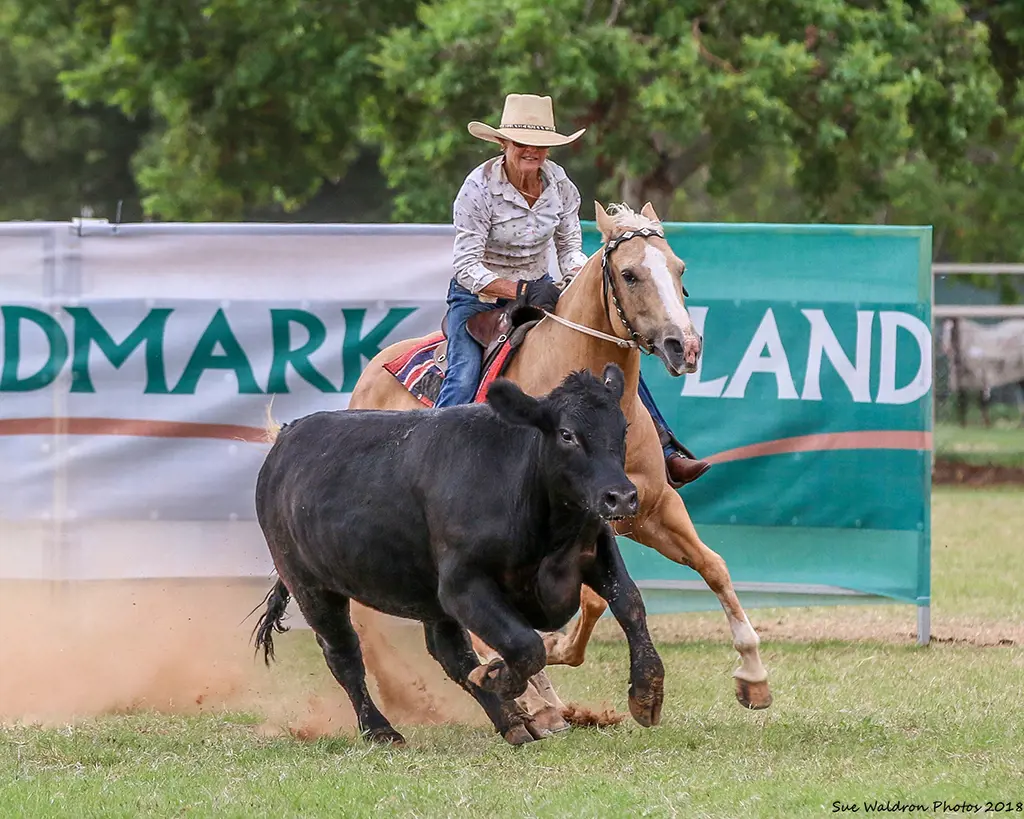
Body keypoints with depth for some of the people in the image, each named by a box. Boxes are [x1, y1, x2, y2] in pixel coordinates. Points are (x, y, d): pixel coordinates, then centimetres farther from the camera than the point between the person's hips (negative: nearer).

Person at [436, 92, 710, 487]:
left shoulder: (560, 184, -4)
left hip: (539, 291, 4)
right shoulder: (479, 188, -19)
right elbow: (466, 267, -21)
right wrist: (522, 290, -34)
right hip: (478, 298, -4)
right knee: (462, 383, -28)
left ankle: (666, 453, -6)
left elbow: (570, 249, 4)